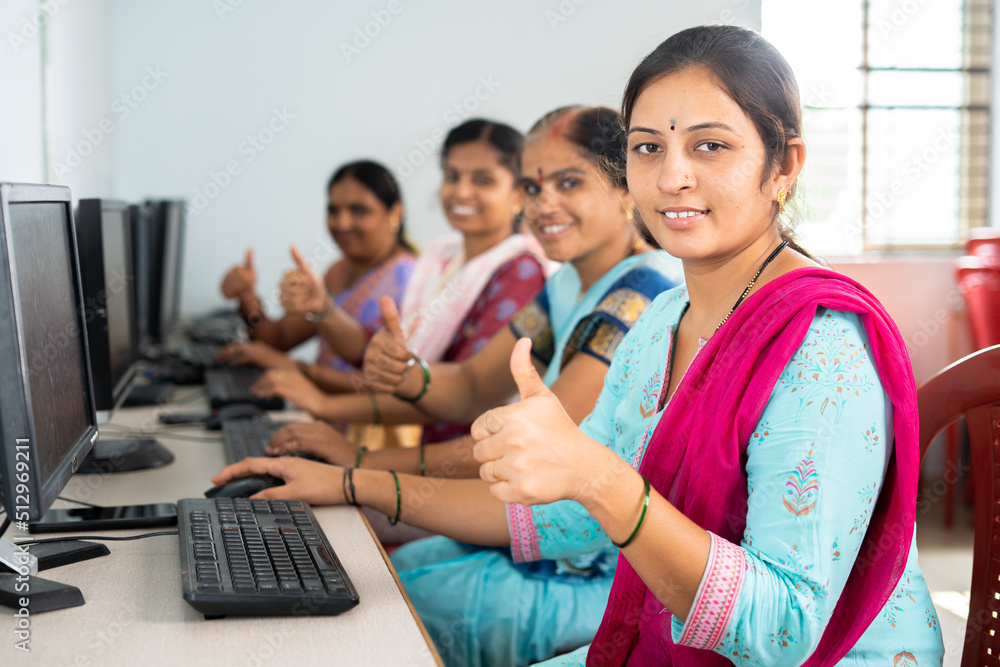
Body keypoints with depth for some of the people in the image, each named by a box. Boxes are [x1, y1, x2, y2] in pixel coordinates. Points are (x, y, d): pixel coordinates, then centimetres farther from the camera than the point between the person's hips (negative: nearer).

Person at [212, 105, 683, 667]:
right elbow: (474, 387, 11)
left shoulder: (642, 297, -23)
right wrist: (406, 376, -13)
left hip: (595, 577, -9)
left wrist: (364, 466, -18)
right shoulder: (572, 286, 8)